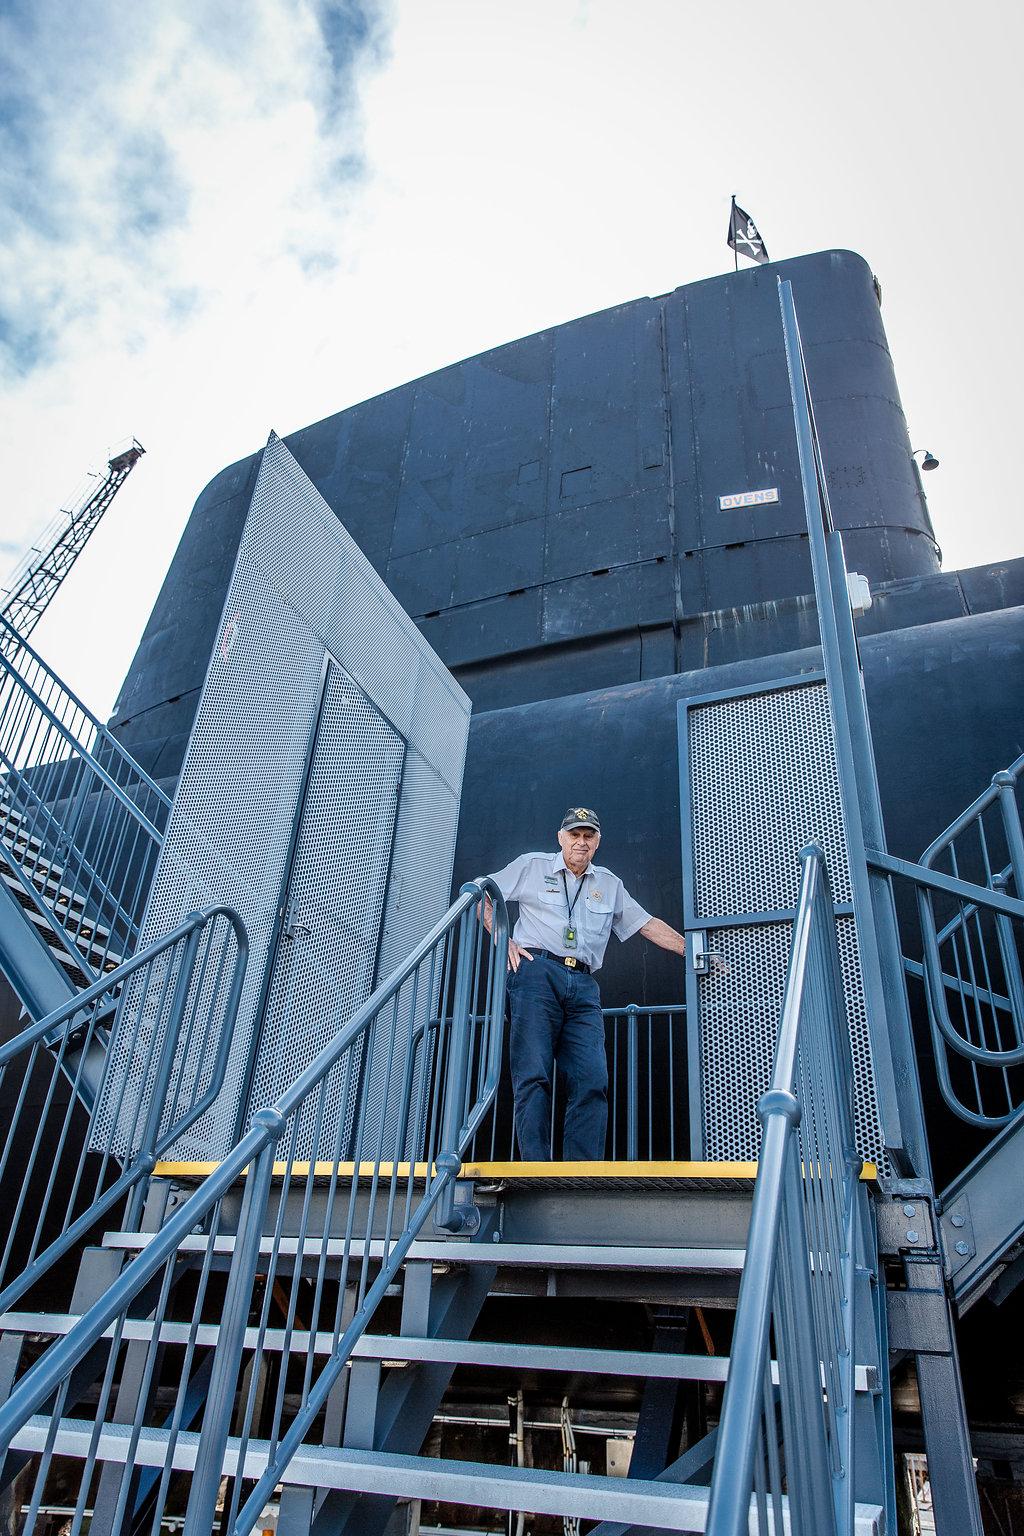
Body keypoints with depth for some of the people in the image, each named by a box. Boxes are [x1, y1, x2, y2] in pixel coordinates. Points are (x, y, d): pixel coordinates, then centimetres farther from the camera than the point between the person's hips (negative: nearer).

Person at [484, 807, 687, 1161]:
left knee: (592, 1080, -10)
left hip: (583, 985, 4)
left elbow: (648, 925, 25)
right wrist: (504, 940, 3)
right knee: (533, 1076, -11)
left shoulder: (609, 884, 24)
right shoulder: (532, 866, 13)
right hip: (537, 971, -3)